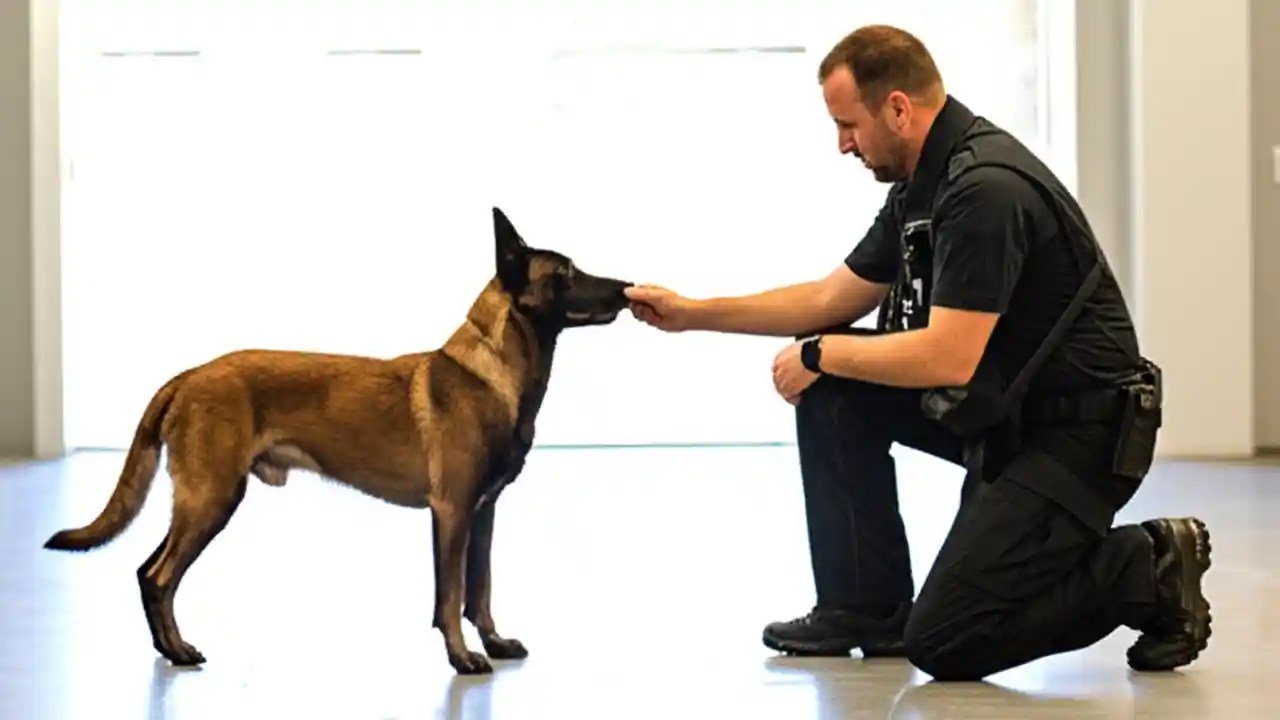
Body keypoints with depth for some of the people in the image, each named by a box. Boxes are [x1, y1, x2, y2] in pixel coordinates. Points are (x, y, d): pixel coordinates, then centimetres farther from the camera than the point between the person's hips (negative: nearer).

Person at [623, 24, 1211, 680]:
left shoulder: (986, 188, -24)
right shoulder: (921, 183, 7)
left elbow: (946, 359, -28)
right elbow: (833, 298, 17)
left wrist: (819, 354, -13)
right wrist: (692, 313, 13)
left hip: (1077, 432, -10)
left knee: (942, 643, -14)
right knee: (833, 386, 3)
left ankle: (1147, 571, 1)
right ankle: (866, 606, 10)